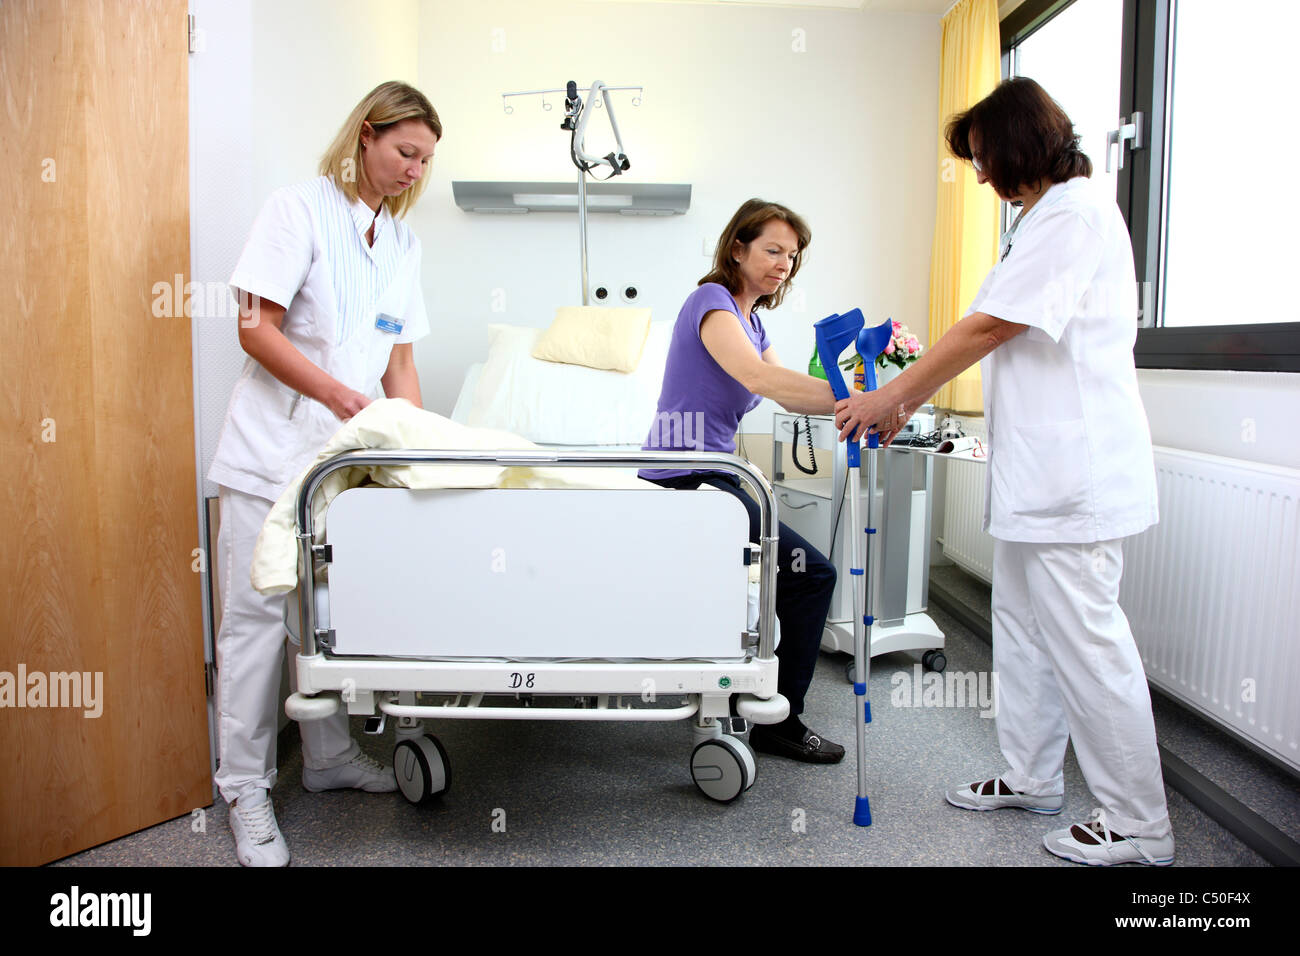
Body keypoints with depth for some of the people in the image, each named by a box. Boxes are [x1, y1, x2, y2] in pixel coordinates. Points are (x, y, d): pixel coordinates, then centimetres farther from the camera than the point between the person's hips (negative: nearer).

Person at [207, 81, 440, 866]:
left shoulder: (404, 241, 15)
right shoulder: (299, 209, -4)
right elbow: (256, 329, -11)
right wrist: (341, 394, -18)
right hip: (276, 448, -5)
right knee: (258, 614, -1)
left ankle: (330, 757, 26)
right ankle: (246, 787, 11)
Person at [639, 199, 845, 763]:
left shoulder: (752, 322, 19)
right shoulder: (712, 301, -11)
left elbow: (788, 393, 7)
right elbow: (758, 378, -27)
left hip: (710, 477, 11)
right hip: (687, 479, -11)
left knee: (801, 573, 20)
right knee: (812, 574, -13)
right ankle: (779, 724, 0)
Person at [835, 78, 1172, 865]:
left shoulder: (1077, 212, -12)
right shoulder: (1046, 217, 20)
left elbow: (990, 326, -17)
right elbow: (998, 341, 20)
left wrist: (889, 398, -9)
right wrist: (907, 403, 17)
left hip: (1073, 473, -11)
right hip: (1037, 471, 11)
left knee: (1085, 641, -4)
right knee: (1023, 630, 17)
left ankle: (1139, 827, 10)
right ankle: (1032, 777, 32)